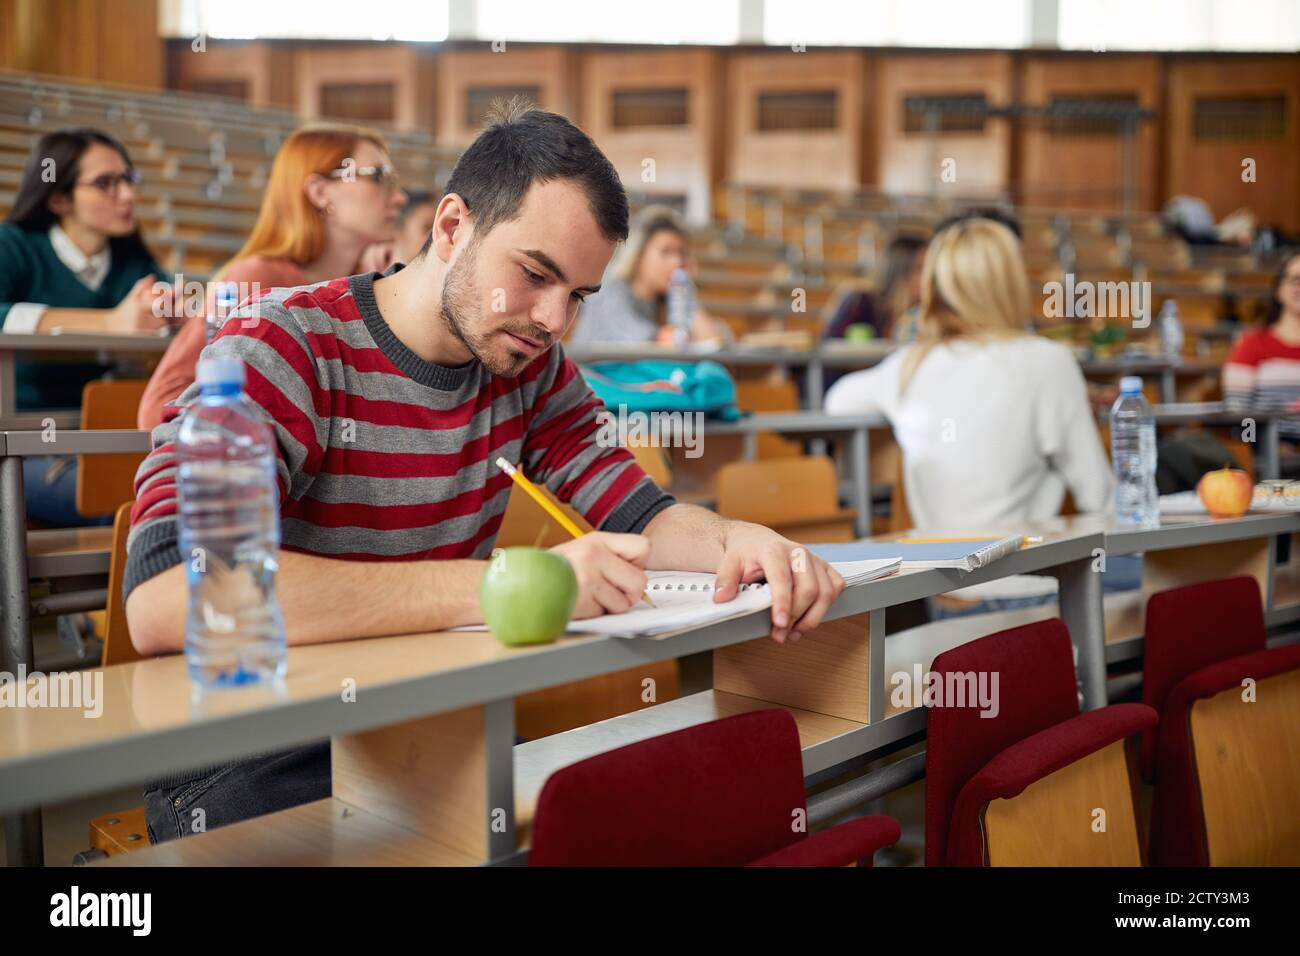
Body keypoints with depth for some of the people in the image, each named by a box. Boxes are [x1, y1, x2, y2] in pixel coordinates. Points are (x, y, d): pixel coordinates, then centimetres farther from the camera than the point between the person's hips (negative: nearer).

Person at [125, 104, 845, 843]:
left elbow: (635, 517, 4)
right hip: (254, 764, -5)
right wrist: (504, 586, -38)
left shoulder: (532, 367, 2)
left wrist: (735, 539, -20)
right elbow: (162, 598, -32)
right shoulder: (282, 351, -17)